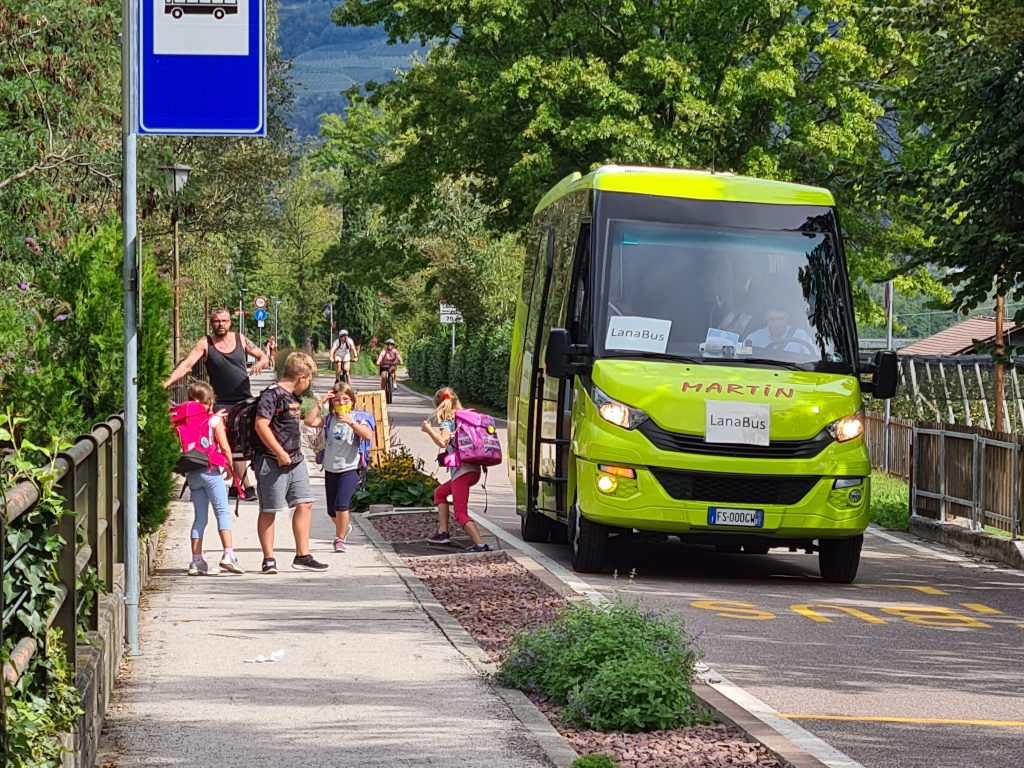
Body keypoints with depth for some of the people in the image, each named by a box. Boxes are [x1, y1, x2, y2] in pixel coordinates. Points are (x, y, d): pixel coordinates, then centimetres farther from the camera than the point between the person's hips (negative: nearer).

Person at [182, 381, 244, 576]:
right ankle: (228, 554, -18)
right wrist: (230, 467, 5)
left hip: (192, 472, 5)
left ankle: (197, 561, 6)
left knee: (200, 517, 9)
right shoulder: (214, 420, -4)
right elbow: (224, 447, -7)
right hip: (210, 471, -5)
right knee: (223, 512, -4)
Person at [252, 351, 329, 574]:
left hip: (295, 460, 9)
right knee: (269, 510, 0)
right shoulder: (271, 395, -14)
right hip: (272, 461, -9)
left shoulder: (293, 397, 16)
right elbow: (261, 425, -22)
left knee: (304, 504, 5)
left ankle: (302, 556, 10)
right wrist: (280, 453, -22)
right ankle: (269, 559, 6)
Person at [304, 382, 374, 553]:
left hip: (349, 469, -4)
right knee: (332, 510, 13)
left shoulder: (356, 420, -5)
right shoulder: (329, 420, 3)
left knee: (341, 504, -19)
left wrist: (351, 422, -29)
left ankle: (340, 539, -2)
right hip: (330, 469, 4)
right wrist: (320, 403, -10)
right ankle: (345, 527, 43)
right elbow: (309, 421, -11)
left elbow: (369, 436, -22)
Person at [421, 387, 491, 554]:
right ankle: (443, 532, 25)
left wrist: (428, 429, -9)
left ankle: (480, 545, -25)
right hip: (474, 469, 9)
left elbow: (442, 442, -21)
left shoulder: (447, 421, -5)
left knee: (461, 513, -10)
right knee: (440, 492, 28)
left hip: (462, 470, -9)